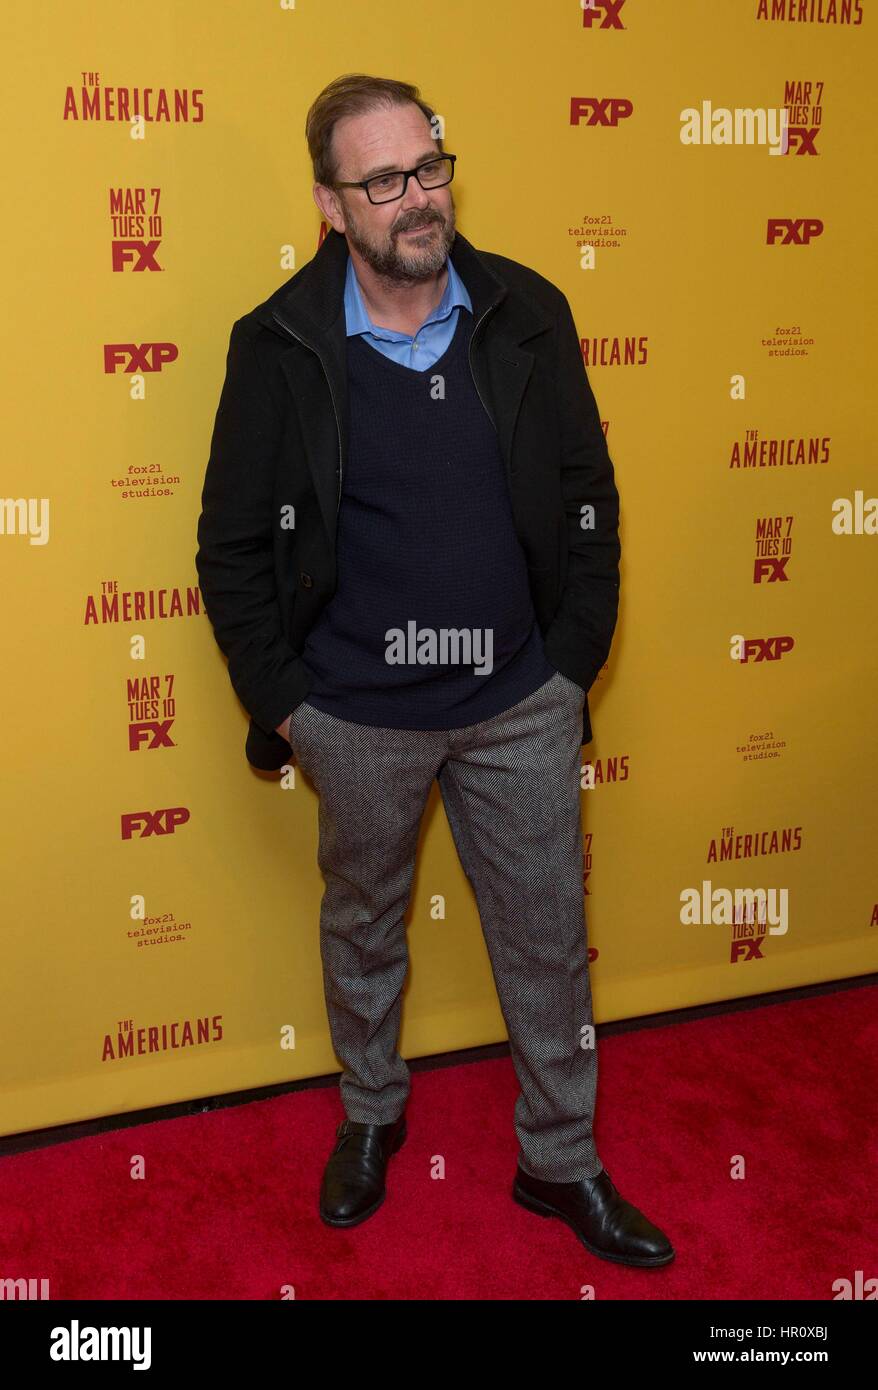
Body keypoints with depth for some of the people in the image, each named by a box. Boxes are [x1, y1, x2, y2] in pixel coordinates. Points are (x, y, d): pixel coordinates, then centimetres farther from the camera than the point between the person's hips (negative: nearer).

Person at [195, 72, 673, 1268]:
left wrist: (572, 665, 0)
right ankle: (371, 1112, 46)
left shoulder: (526, 314, -5)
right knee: (364, 928, 19)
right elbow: (234, 548, -4)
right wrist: (281, 702, -4)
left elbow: (588, 499, 2)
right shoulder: (281, 346, -10)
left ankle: (561, 1160, 35)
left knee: (548, 940, 12)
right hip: (360, 717, -1)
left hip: (521, 705, 2)